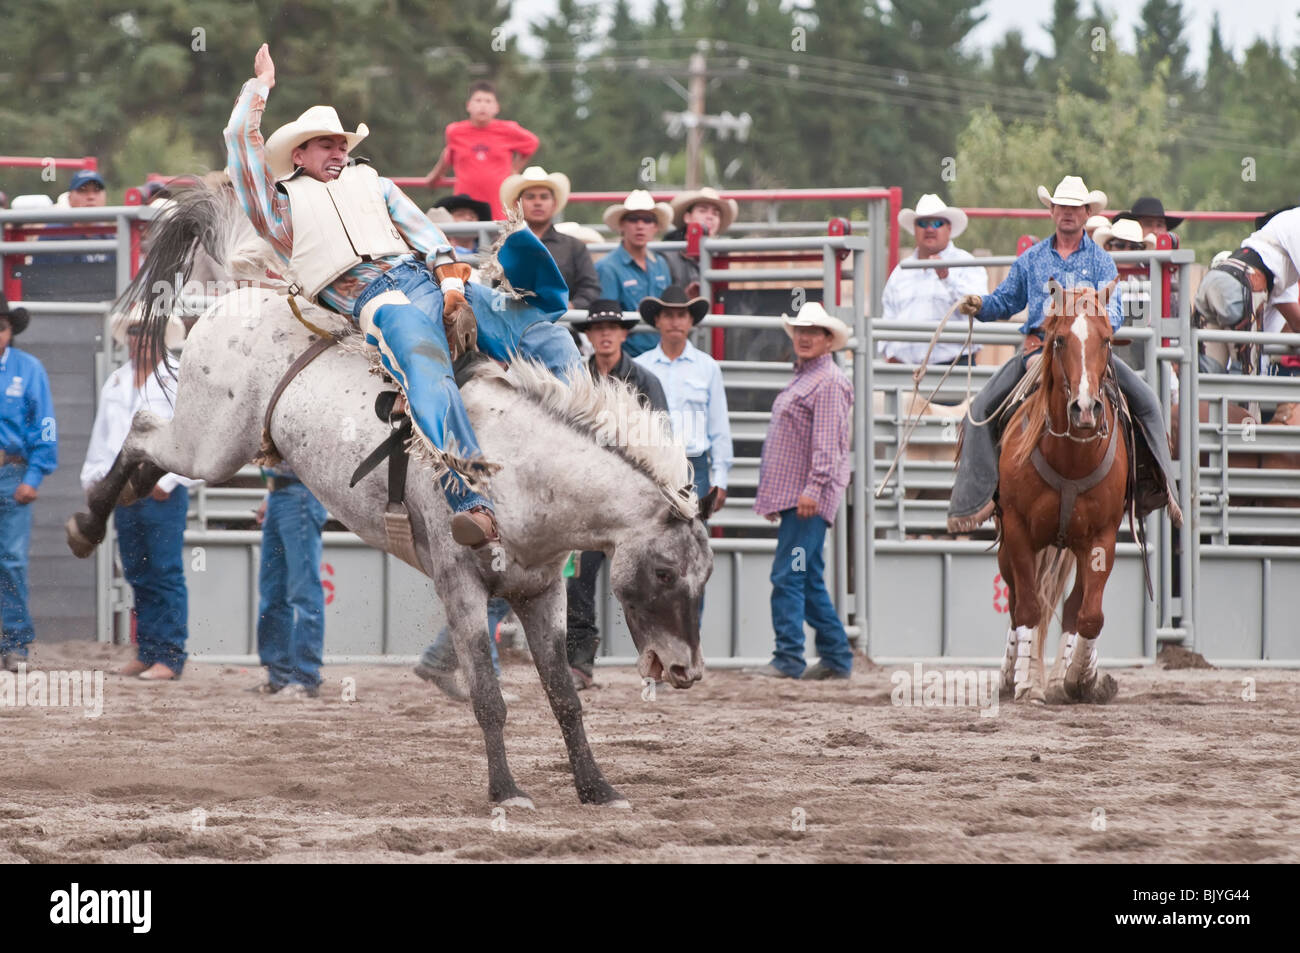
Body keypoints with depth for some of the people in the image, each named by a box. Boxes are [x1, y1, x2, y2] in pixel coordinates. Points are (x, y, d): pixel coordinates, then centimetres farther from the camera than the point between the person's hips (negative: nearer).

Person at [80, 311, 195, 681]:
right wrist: (94, 477, 12)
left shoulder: (179, 381, 0)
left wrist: (168, 480, -14)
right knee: (138, 576, 7)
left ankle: (169, 657, -7)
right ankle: (146, 653, 12)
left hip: (163, 491, -6)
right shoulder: (115, 383, 19)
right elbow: (101, 435, 22)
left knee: (166, 575, -7)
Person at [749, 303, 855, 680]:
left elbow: (827, 440, -18)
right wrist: (774, 495, 24)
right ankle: (836, 658, 15)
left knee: (788, 577, -12)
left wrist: (814, 487, -24)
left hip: (808, 497, -10)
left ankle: (788, 659, -11)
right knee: (810, 579, 11)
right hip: (791, 494, 10)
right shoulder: (802, 378, 20)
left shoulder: (828, 381, -11)